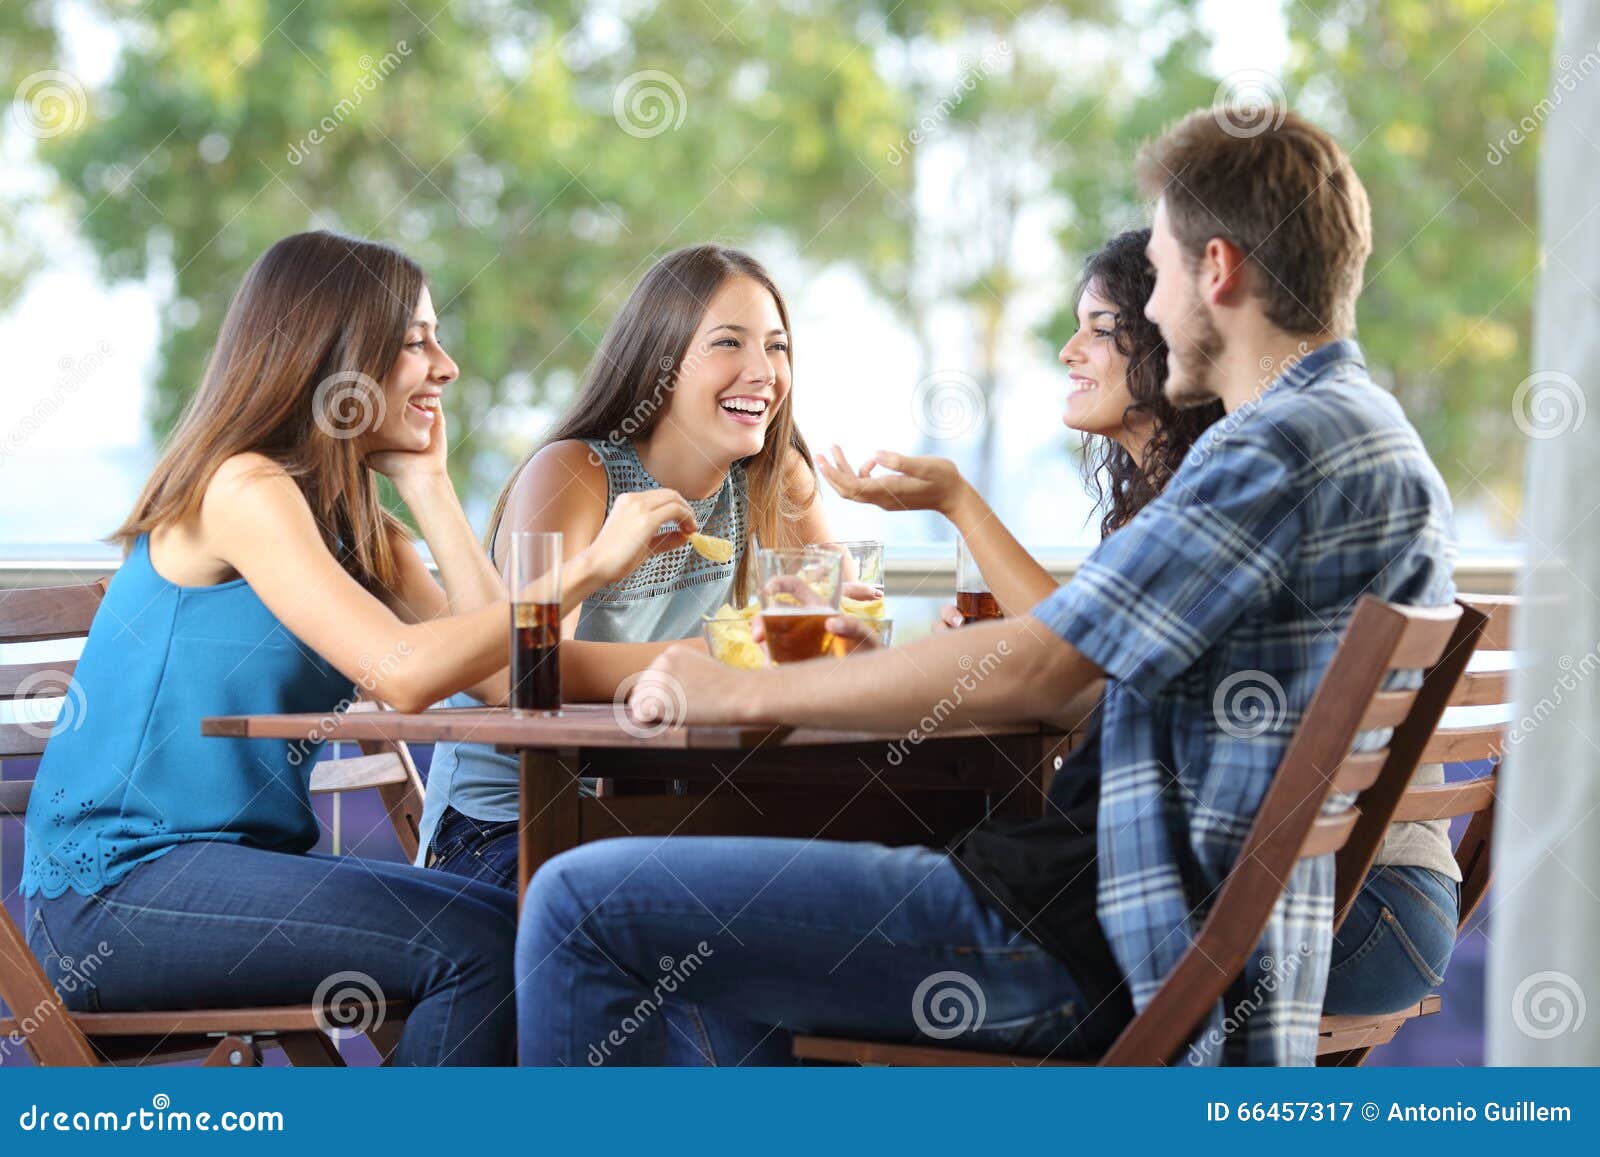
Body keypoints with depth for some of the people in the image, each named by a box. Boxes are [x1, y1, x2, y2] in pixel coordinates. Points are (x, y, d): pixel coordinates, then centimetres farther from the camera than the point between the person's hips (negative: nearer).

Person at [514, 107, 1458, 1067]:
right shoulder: (1379, 437, 16)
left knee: (585, 901, -10)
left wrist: (742, 693, -13)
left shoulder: (1284, 448, -17)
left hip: (1094, 951, -11)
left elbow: (1032, 670, -23)